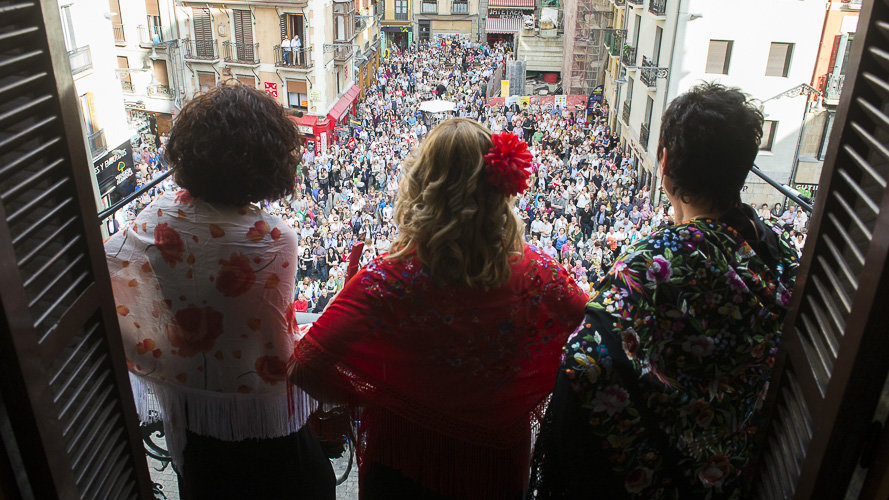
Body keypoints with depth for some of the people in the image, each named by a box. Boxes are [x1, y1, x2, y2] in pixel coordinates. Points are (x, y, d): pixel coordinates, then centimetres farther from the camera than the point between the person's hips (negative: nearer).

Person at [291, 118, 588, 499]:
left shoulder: (389, 276, -28)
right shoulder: (534, 271, -19)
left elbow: (306, 366, -28)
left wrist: (358, 395, -8)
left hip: (403, 466, -2)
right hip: (498, 455, 2)